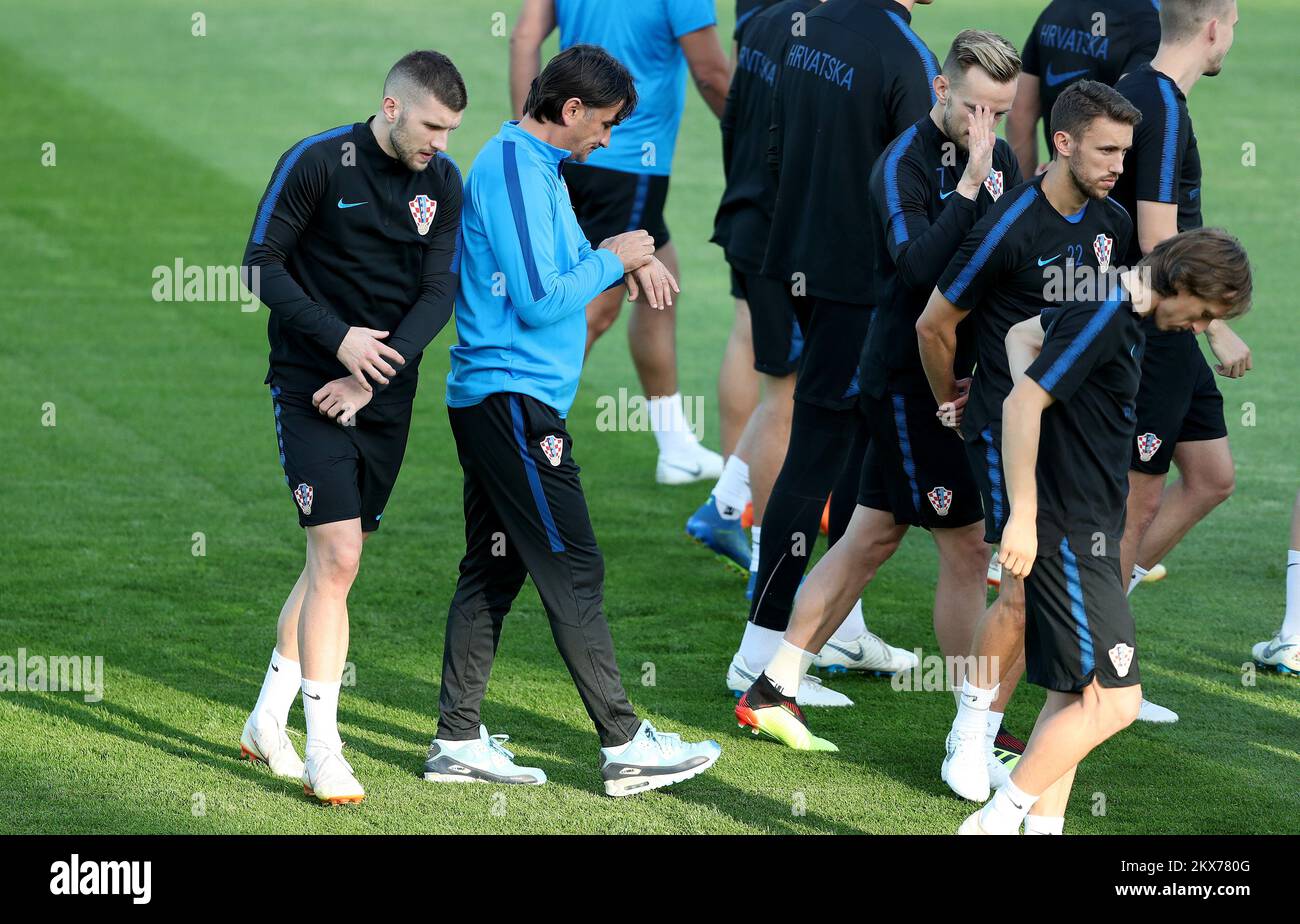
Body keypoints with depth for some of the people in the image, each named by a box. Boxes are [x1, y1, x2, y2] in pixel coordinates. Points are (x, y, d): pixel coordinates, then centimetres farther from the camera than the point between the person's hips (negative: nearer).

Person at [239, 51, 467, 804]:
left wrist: (375, 374, -11)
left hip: (386, 397, 5)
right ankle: (323, 751, -8)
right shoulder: (317, 163, -11)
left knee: (335, 563, 10)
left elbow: (439, 292, 1)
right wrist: (338, 338, -18)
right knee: (336, 559, -13)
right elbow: (263, 263, -8)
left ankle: (269, 721, 26)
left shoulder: (443, 183, 3)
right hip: (311, 387, -5)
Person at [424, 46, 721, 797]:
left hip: (500, 403, 11)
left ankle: (459, 741, 13)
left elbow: (562, 263, 26)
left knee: (493, 569, 11)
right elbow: (540, 300, -19)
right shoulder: (513, 170, -16)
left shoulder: (539, 167, 16)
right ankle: (625, 746, -6)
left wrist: (628, 260, 8)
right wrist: (613, 259, -6)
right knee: (574, 572, -8)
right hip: (513, 399, -11)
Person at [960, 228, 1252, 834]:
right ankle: (997, 820, -6)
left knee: (1075, 695, 11)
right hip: (1068, 538, -10)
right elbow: (1022, 404, -22)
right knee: (1113, 701, -11)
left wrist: (1037, 408, 14)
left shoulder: (1113, 310, 13)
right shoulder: (1104, 317, -18)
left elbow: (1022, 335, 29)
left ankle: (1043, 828, 12)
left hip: (1086, 539, 10)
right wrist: (1022, 518, -21)